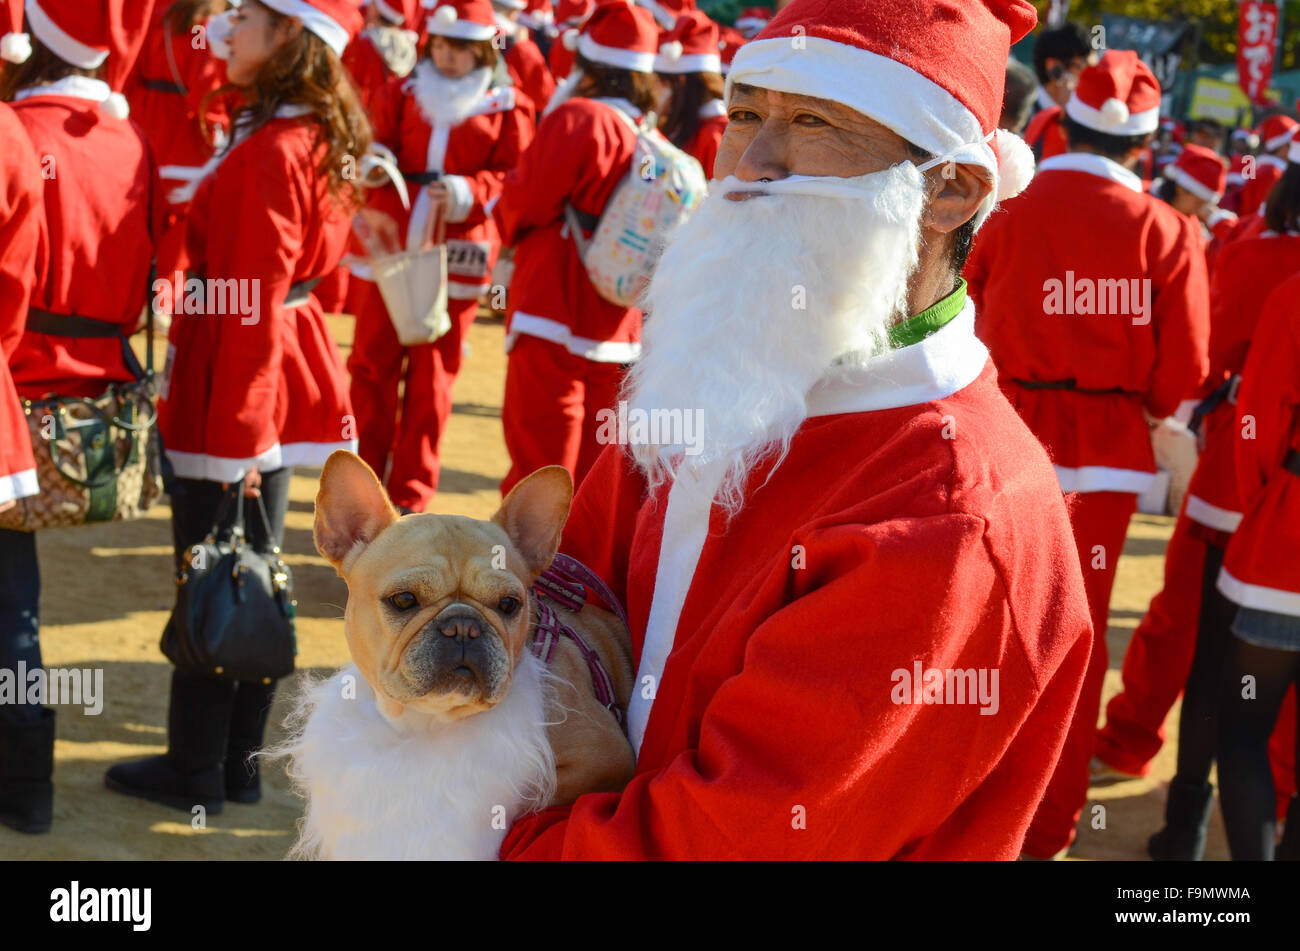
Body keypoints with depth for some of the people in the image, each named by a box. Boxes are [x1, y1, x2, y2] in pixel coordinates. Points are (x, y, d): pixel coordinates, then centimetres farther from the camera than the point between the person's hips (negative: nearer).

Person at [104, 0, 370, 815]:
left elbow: (254, 304, -21)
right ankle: (239, 763, 26)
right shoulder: (312, 137, 8)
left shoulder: (269, 152, -20)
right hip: (285, 379, 9)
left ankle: (195, 773, 15)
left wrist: (235, 437, -19)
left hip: (236, 395, -9)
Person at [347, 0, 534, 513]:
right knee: (371, 365, 5)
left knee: (431, 376, 3)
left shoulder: (508, 107, 2)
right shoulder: (403, 94, 10)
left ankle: (410, 494, 14)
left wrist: (466, 195, -18)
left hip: (453, 256, -2)